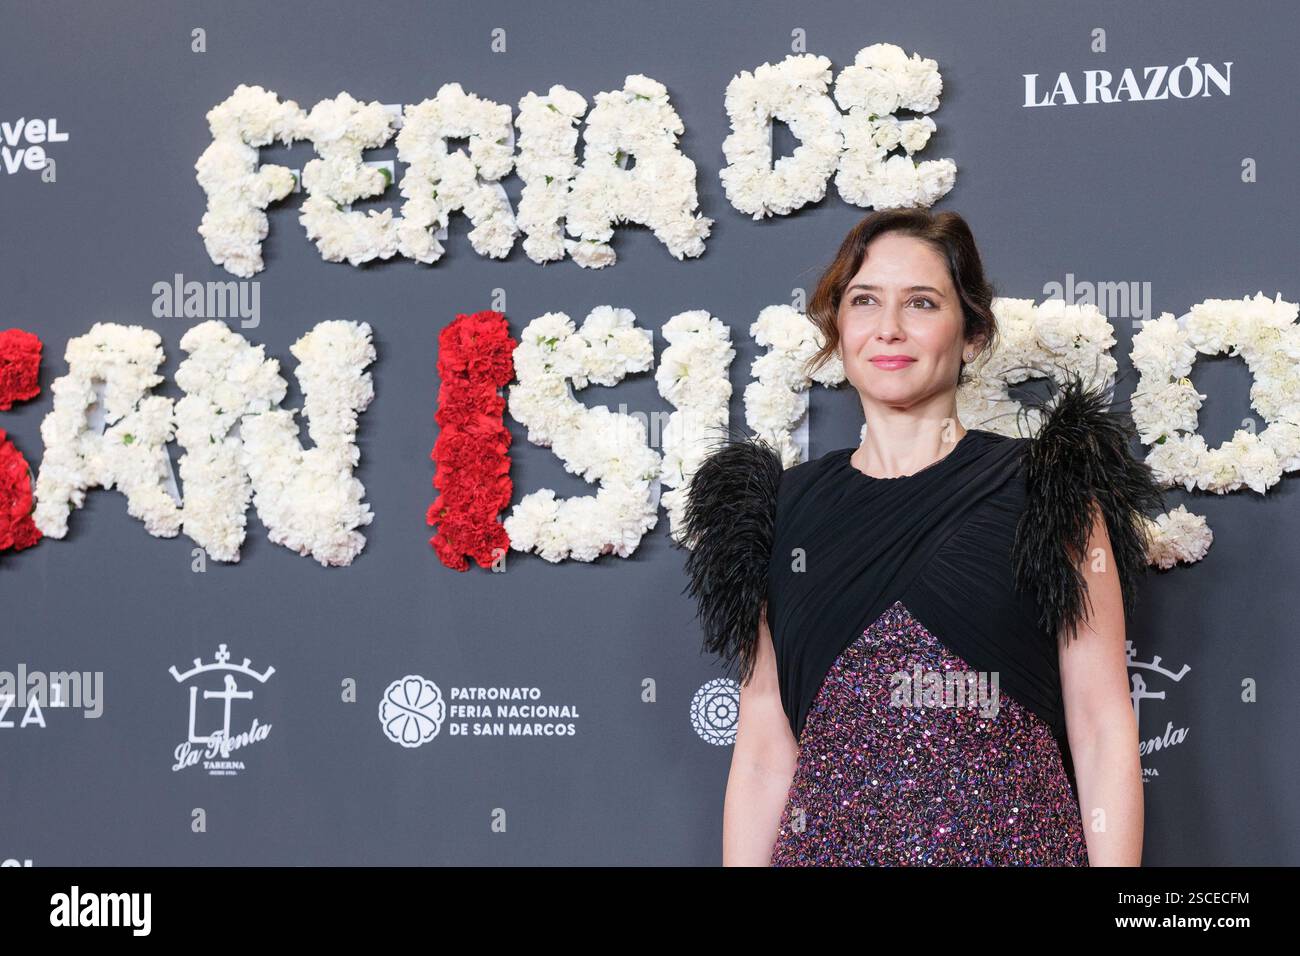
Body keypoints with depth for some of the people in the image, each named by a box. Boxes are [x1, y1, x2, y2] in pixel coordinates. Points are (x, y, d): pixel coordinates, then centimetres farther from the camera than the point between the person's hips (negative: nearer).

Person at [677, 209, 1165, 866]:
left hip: (1013, 839, -2)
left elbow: (1102, 732, -4)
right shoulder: (784, 510, 6)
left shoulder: (1050, 490, -1)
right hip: (826, 840, 2)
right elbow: (763, 752, 6)